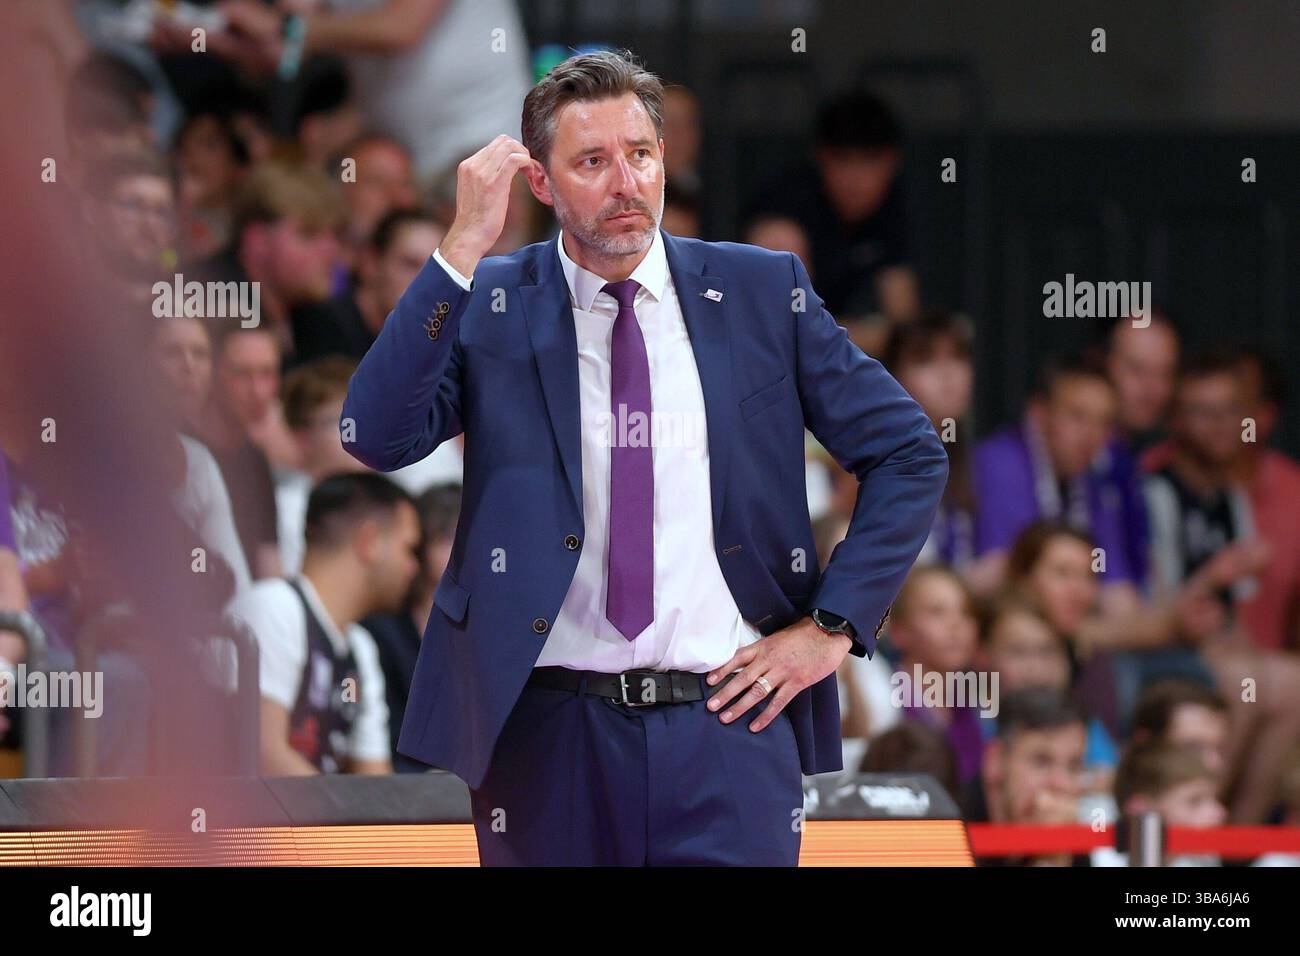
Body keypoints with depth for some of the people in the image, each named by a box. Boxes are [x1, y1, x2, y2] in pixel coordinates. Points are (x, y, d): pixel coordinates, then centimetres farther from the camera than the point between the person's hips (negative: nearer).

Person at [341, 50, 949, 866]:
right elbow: (378, 438, -13)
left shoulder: (760, 293, 6)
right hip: (548, 731, 0)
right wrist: (464, 247, -16)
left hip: (727, 717, 0)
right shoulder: (489, 305, 4)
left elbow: (911, 455, 9)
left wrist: (833, 624, 0)